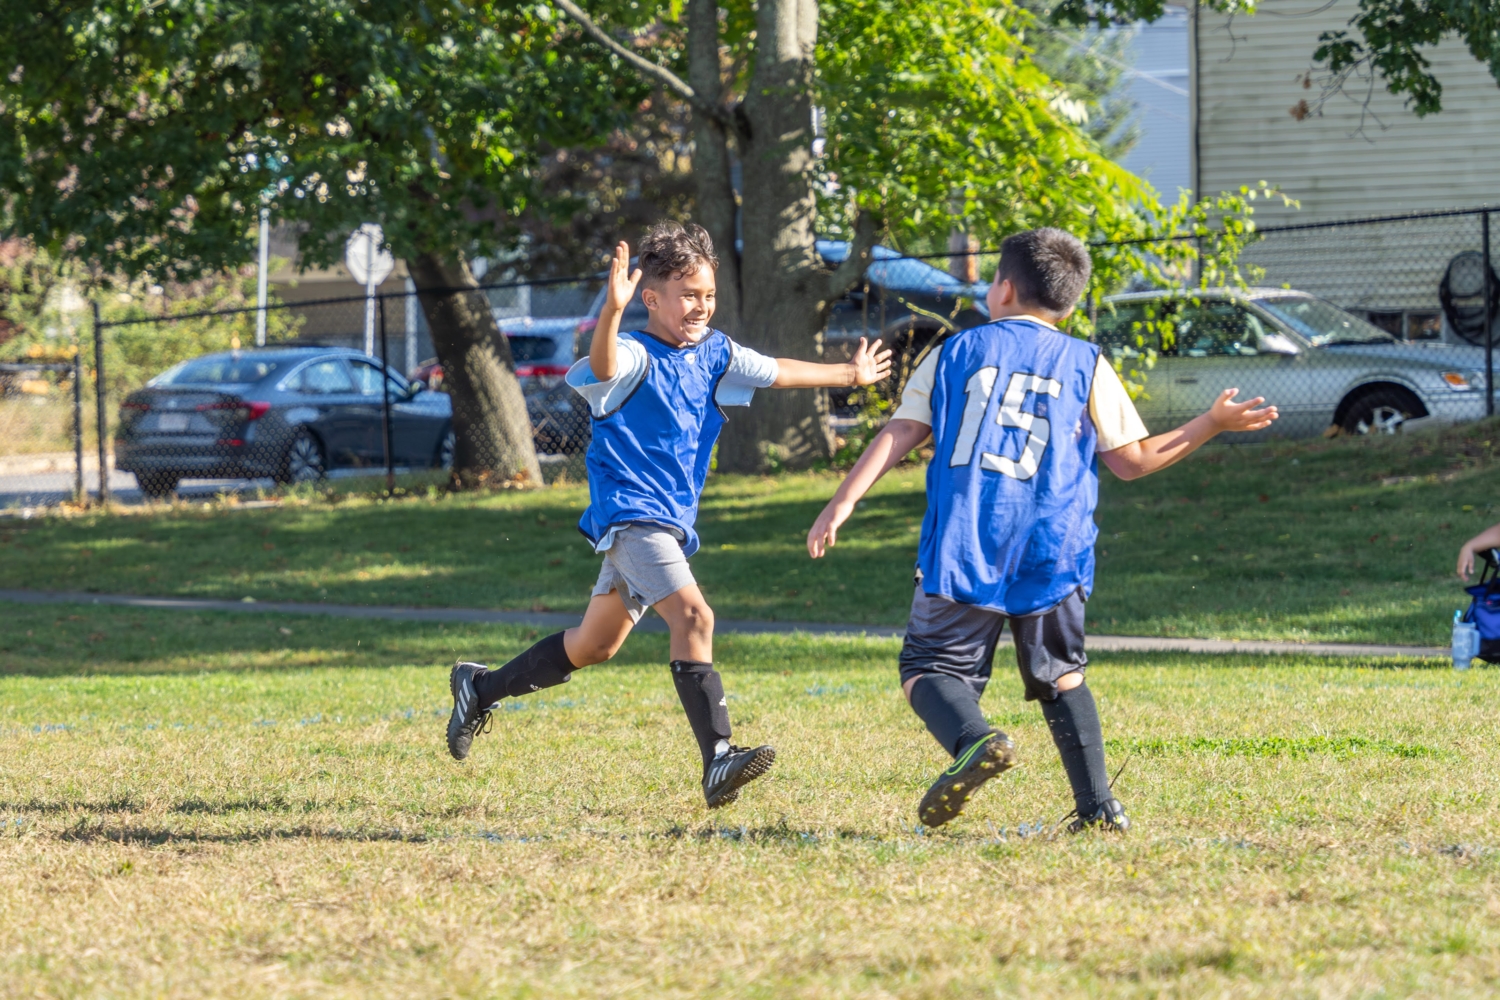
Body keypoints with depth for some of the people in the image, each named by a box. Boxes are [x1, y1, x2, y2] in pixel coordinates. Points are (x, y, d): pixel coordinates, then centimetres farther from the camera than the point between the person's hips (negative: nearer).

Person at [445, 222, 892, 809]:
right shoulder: (636, 357, -14)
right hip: (630, 513, -9)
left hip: (670, 521, 9)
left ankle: (481, 690, 36)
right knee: (693, 616, -26)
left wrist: (851, 374, 35)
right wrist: (612, 309, -55)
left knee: (594, 646, 18)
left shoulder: (714, 355, 10)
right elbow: (604, 367, -37)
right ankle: (718, 761, -33)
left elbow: (776, 373, 25)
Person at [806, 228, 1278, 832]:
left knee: (929, 668, 2)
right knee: (1061, 677, 18)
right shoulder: (1086, 365, 10)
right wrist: (1212, 424, 18)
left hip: (961, 550, -2)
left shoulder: (955, 352, 12)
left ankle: (974, 740, -29)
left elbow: (900, 434, 4)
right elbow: (1132, 461, 9)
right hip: (1051, 555, 2)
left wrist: (843, 503, 2)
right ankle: (1098, 805, 10)